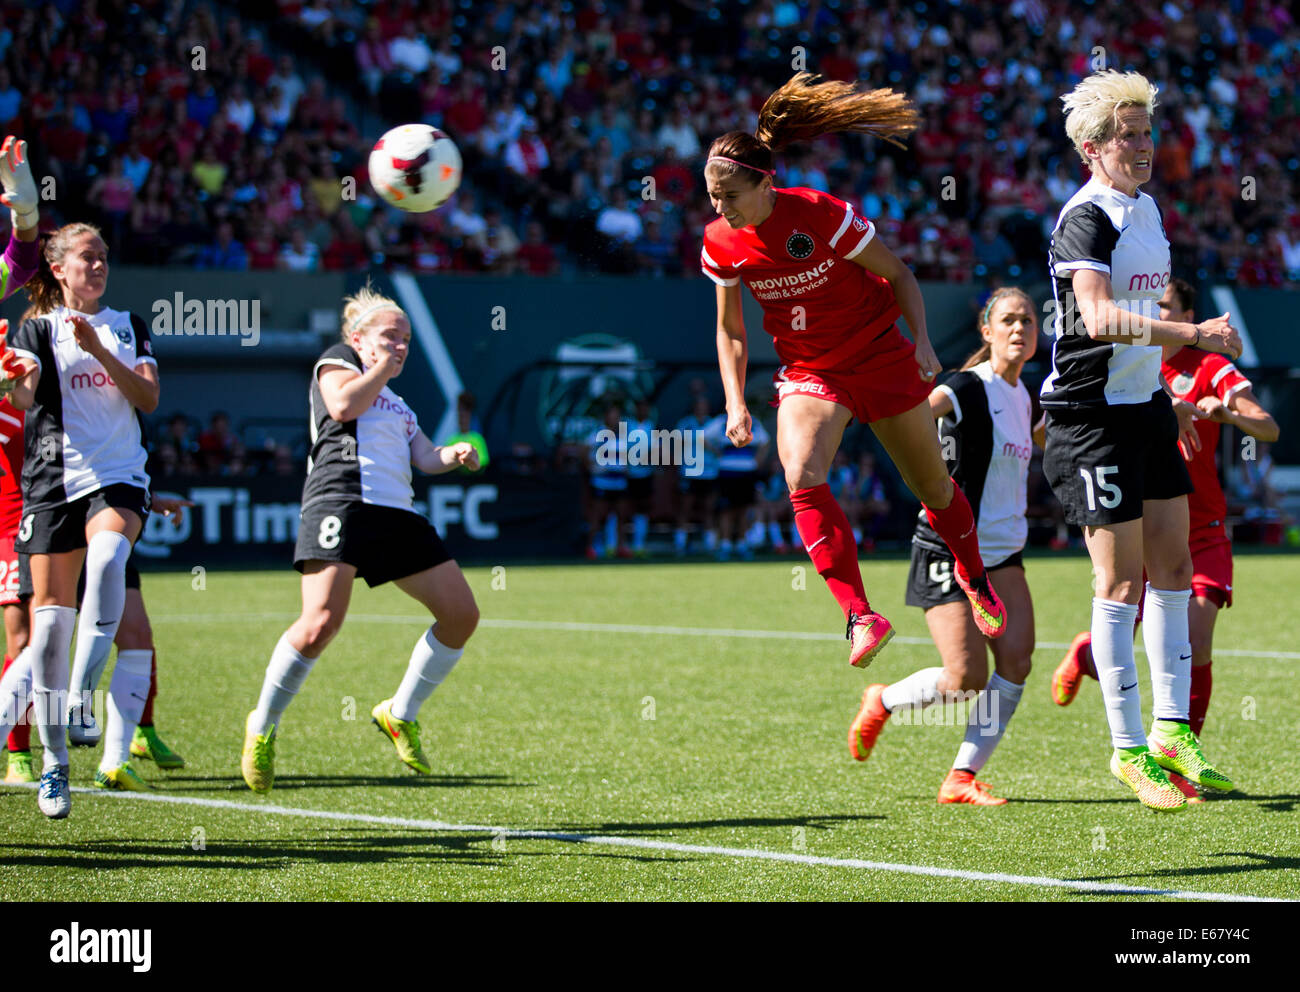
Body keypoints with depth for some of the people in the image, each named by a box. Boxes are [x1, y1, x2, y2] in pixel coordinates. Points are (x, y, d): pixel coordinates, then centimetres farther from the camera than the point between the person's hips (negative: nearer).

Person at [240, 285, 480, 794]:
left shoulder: (397, 405, 33)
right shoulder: (336, 360, 13)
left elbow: (425, 456, 22)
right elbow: (343, 405, -7)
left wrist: (455, 454, 2)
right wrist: (379, 370, 7)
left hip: (398, 514, 8)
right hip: (343, 499, -8)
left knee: (461, 614, 0)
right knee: (321, 623, -22)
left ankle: (400, 713, 14)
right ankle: (263, 725, -4)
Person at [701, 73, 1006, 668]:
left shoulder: (824, 216, -22)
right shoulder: (721, 245, -11)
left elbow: (897, 274, -9)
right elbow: (729, 330, 5)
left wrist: (922, 342, -18)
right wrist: (735, 402, -5)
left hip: (880, 360, -2)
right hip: (807, 374, 2)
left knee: (932, 487, 10)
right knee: (802, 479, -27)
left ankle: (974, 580, 41)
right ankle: (861, 616, -26)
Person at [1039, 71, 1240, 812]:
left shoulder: (1147, 208, 14)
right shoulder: (1086, 219, -16)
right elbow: (1099, 317, -31)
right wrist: (1194, 334, -35)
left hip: (1145, 406, 9)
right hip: (1091, 414, -9)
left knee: (1173, 568, 9)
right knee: (1121, 582, -7)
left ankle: (1171, 731, 16)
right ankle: (1128, 748, -1)